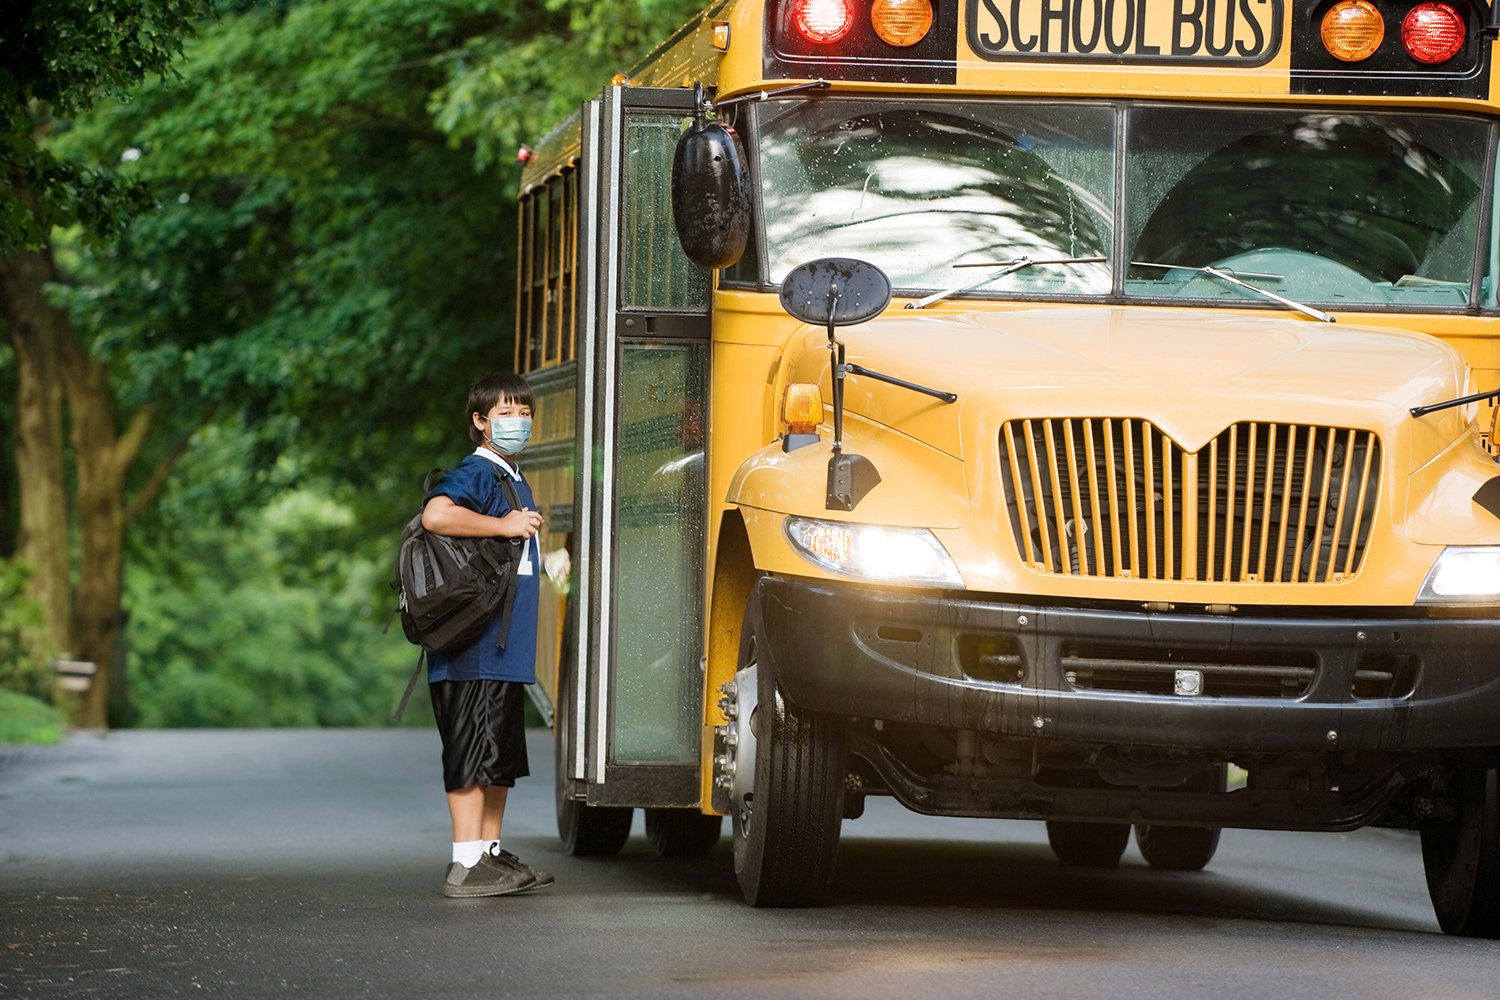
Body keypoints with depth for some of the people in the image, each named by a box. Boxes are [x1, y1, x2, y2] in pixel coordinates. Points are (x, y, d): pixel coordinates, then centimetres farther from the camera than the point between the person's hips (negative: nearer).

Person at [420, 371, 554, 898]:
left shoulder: (514, 480, 19)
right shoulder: (476, 473, -11)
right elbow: (435, 515, -30)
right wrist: (506, 526, -23)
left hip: (506, 650, 10)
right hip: (473, 650, -10)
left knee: (502, 754, 13)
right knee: (473, 751, -9)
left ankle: (490, 854, 20)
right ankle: (465, 865, -9)